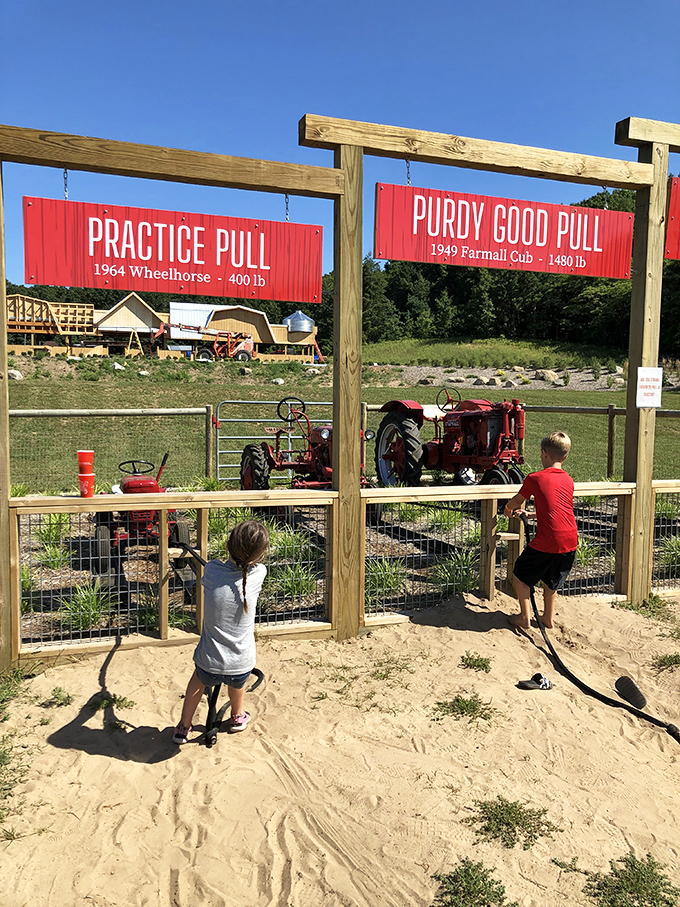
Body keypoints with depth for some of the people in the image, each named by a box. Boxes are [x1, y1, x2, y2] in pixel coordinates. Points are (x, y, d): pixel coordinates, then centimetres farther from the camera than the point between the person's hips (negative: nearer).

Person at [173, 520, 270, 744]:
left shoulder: (212, 570, -13)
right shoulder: (258, 574, -15)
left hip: (210, 665, 0)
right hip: (241, 667, 0)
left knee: (199, 675, 36)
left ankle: (183, 727, 45)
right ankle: (237, 717, 57)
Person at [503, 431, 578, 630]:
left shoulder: (535, 478, -4)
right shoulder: (569, 481, 12)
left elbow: (516, 501, 12)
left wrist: (508, 510, 35)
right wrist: (527, 514, 35)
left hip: (547, 540, -6)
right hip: (570, 541, 6)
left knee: (520, 574, 14)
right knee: (551, 580, 25)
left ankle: (524, 617, 14)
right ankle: (548, 617, 34)